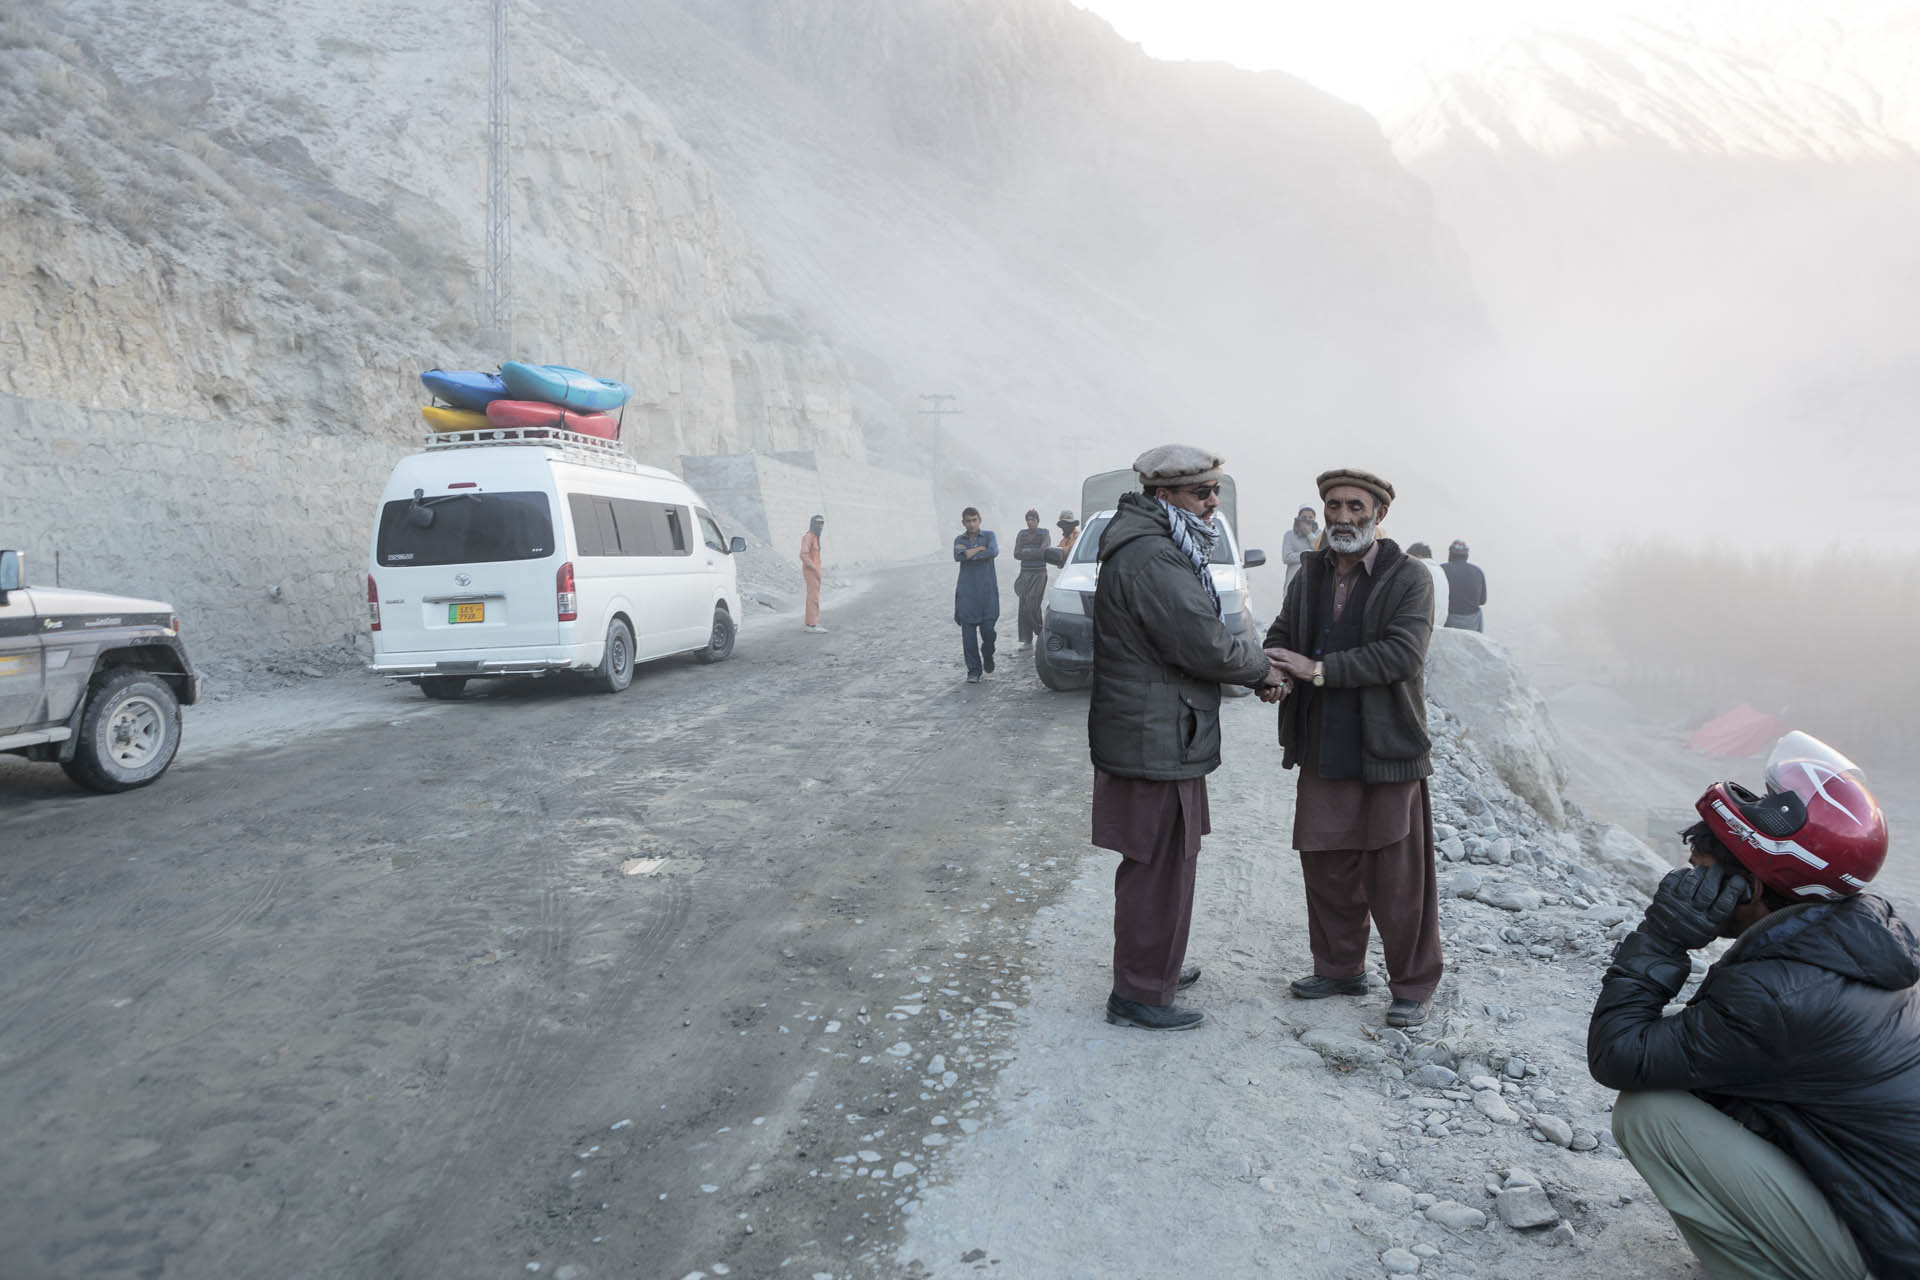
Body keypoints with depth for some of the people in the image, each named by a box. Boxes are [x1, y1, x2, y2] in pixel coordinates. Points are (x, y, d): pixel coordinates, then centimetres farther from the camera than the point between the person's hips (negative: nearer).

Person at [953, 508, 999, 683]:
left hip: (987, 589, -1)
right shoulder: (959, 540, 12)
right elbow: (958, 556, -9)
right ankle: (973, 670, 1)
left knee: (988, 628, -7)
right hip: (967, 590, 1)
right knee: (968, 630, -4)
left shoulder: (989, 535, 7)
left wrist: (970, 553, -10)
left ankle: (988, 656, 23)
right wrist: (980, 549, -9)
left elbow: (994, 552, -14)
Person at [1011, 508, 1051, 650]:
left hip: (1039, 574, -4)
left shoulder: (1044, 534, 1)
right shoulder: (1021, 534, 11)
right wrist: (1035, 553, -7)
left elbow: (1043, 552, -14)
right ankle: (1027, 640, 3)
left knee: (1032, 606, -14)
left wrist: (1026, 551, -7)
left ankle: (1040, 632, 9)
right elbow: (1016, 554, 2)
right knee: (1023, 608, -2)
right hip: (1025, 574, 4)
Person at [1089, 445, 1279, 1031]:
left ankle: (1157, 964, 38)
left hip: (1158, 736, 11)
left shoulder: (1164, 549, 16)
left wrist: (1250, 661, 3)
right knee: (1159, 868, -1)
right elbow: (1205, 644, -23)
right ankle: (1139, 995, 11)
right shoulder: (1149, 558, -21)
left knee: (1161, 864, 23)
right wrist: (1261, 667, -6)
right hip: (1154, 745, -11)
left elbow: (1193, 635, 18)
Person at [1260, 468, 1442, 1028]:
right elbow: (1281, 634, 15)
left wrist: (1319, 670, -22)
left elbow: (1401, 654, -18)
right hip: (1322, 751, 5)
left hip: (1386, 750, -5)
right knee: (1325, 866, 13)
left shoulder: (1409, 578, -7)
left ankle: (1413, 984, 20)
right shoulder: (1309, 576, 10)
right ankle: (1339, 968, 32)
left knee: (1398, 878, 3)